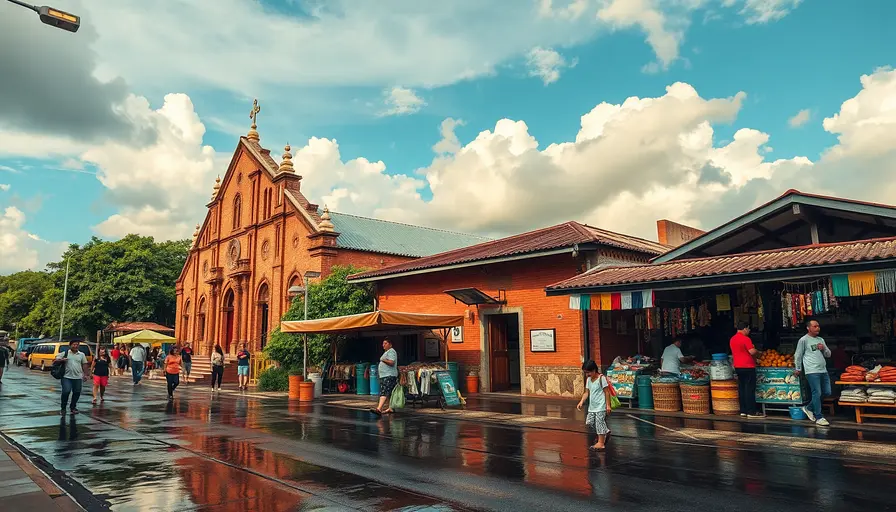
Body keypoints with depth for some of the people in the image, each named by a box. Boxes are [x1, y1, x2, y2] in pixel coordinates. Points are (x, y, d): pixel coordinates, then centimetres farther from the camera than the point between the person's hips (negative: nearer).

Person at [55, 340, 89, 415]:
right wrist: (61, 360, -17)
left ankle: (73, 407, 23)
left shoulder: (81, 355, 12)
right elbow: (56, 360, 3)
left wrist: (85, 374, 4)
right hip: (67, 377, -3)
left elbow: (84, 365, 12)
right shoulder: (65, 353, 5)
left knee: (77, 392, 5)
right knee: (66, 391, -12)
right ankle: (63, 408, 6)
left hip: (78, 377, 3)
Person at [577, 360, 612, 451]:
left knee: (599, 422, -4)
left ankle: (601, 443, 7)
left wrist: (608, 405, -11)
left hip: (601, 406, -7)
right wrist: (581, 402, -4)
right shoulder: (588, 380, 8)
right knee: (589, 422, 6)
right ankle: (606, 432, 25)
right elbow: (587, 393, 9)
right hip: (592, 406, 7)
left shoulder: (601, 378, -12)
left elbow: (607, 392, -10)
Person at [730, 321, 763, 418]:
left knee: (741, 389, 10)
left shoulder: (732, 339, 12)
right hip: (748, 367, -8)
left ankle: (743, 411, 12)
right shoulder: (745, 339, -15)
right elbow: (752, 351, -19)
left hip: (738, 367, 8)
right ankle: (751, 412, -1)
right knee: (750, 389, -4)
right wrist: (758, 353, 0)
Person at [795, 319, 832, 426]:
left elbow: (828, 354, 20)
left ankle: (809, 408, 25)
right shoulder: (803, 340, -3)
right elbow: (798, 355, 0)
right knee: (817, 393, -7)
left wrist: (824, 348, -1)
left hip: (823, 370, 7)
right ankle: (818, 418, 1)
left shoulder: (821, 340, 17)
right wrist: (798, 369, 3)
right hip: (812, 371, -7)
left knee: (827, 393, 10)